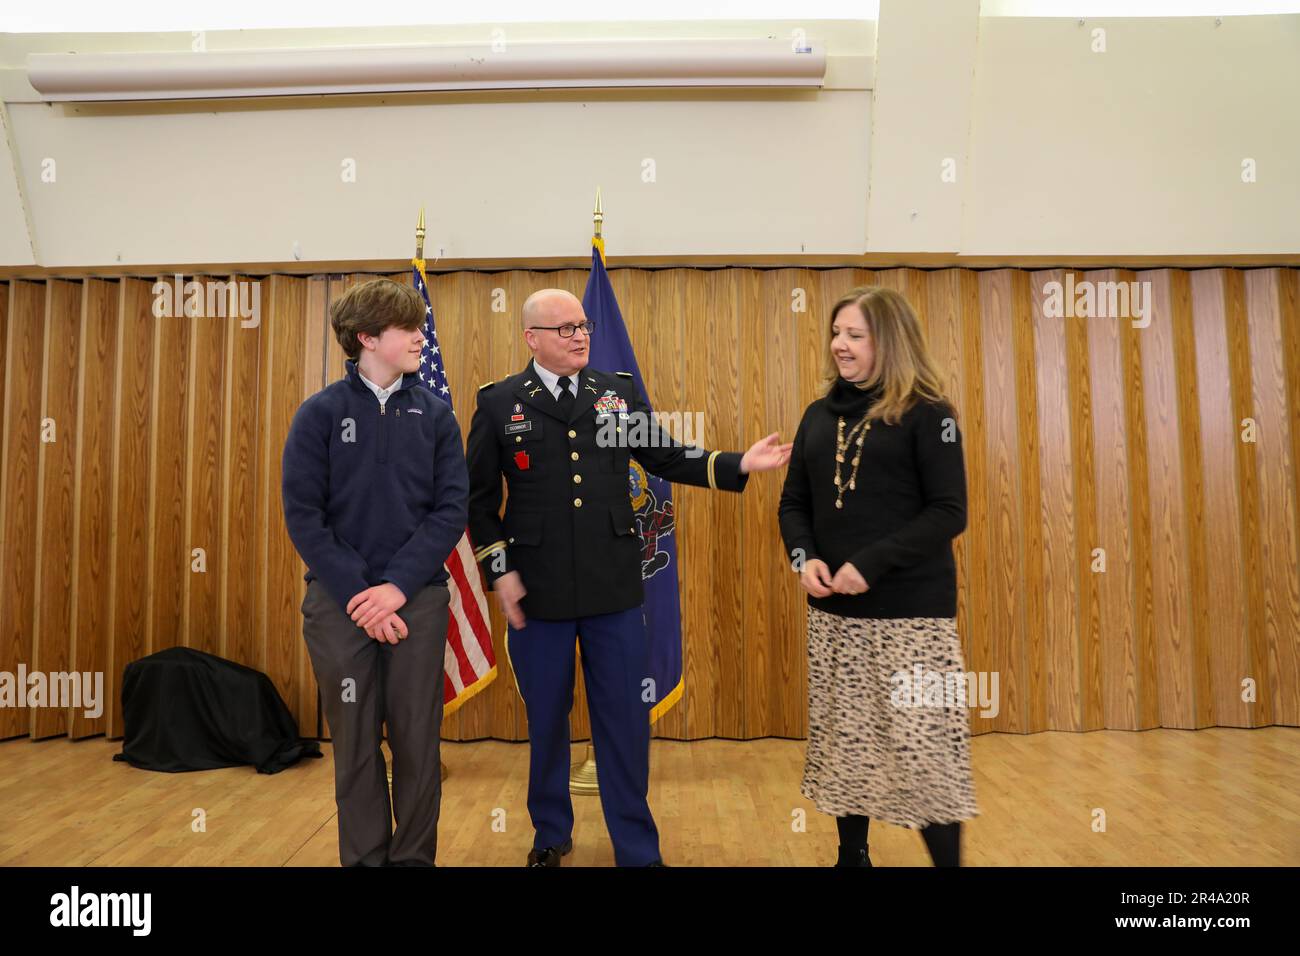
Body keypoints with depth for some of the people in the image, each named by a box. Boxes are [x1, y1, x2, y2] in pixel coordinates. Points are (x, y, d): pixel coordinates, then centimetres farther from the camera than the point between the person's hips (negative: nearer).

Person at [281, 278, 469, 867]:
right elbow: (302, 514, -5)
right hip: (340, 601, -1)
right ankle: (364, 856, 27)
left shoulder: (436, 415, 3)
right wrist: (355, 594, -13)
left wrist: (399, 586, -14)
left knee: (417, 740, 8)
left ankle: (415, 856, 25)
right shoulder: (321, 413, -1)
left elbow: (451, 509, -3)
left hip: (418, 599, 1)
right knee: (355, 743, 10)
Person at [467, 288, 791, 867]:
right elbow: (480, 498, 4)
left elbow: (665, 458, 9)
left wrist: (739, 465, -2)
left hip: (614, 588, 1)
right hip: (537, 592, -1)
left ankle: (637, 849, 26)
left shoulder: (619, 392, 6)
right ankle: (550, 835, 37)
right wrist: (499, 571, -3)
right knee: (545, 719, 13)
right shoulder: (499, 403, 1)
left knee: (625, 720, 9)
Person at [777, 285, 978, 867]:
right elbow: (793, 503, 12)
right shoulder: (820, 415, 10)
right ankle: (852, 855, 32)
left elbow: (949, 513, -11)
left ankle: (948, 858, 17)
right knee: (842, 743, 13)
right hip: (833, 611, 5)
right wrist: (804, 557, -7)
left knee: (923, 749, -3)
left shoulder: (927, 414, -5)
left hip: (911, 612, -5)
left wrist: (870, 564, -20)